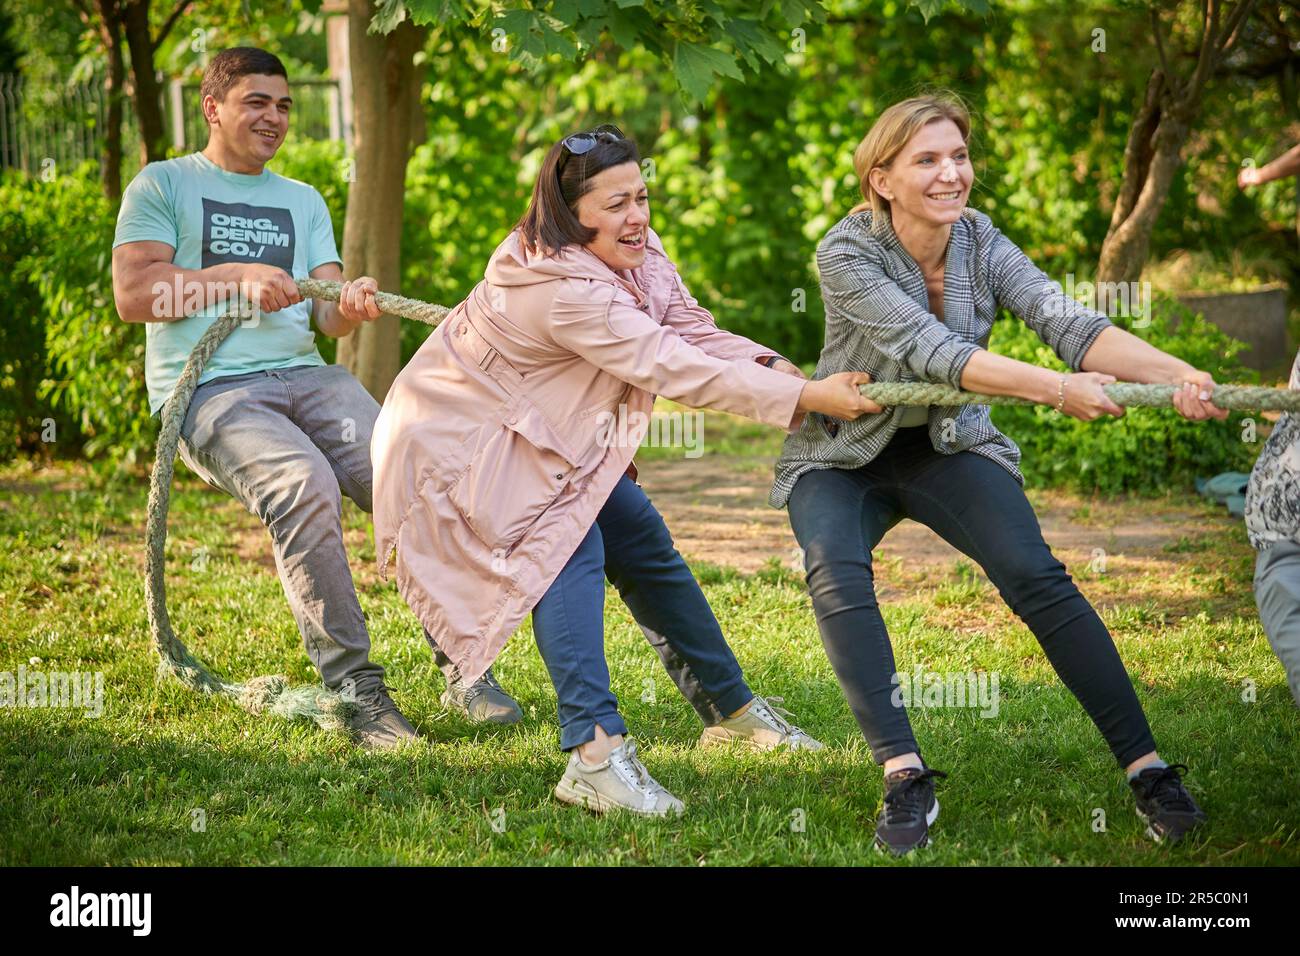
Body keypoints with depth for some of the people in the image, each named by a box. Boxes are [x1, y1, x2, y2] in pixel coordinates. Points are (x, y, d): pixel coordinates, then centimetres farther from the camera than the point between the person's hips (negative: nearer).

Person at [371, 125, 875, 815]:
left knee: (642, 542, 10)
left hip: (533, 434, 10)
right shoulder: (563, 290, -35)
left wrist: (771, 367, -31)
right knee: (570, 550, -27)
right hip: (457, 441, -10)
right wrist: (807, 398, -38)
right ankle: (594, 753, -37)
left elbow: (691, 332, -11)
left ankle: (733, 710, 25)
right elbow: (670, 368, -37)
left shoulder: (635, 253, -6)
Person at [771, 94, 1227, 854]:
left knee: (1035, 575, -21)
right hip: (844, 457, -2)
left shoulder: (979, 242, -11)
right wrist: (1054, 390, -44)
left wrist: (1177, 374, -42)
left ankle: (1147, 768, -19)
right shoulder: (847, 255, -22)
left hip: (949, 449, 2)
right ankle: (905, 777, -31)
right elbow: (930, 350, -33)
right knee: (836, 576, -32)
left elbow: (1067, 321, -25)